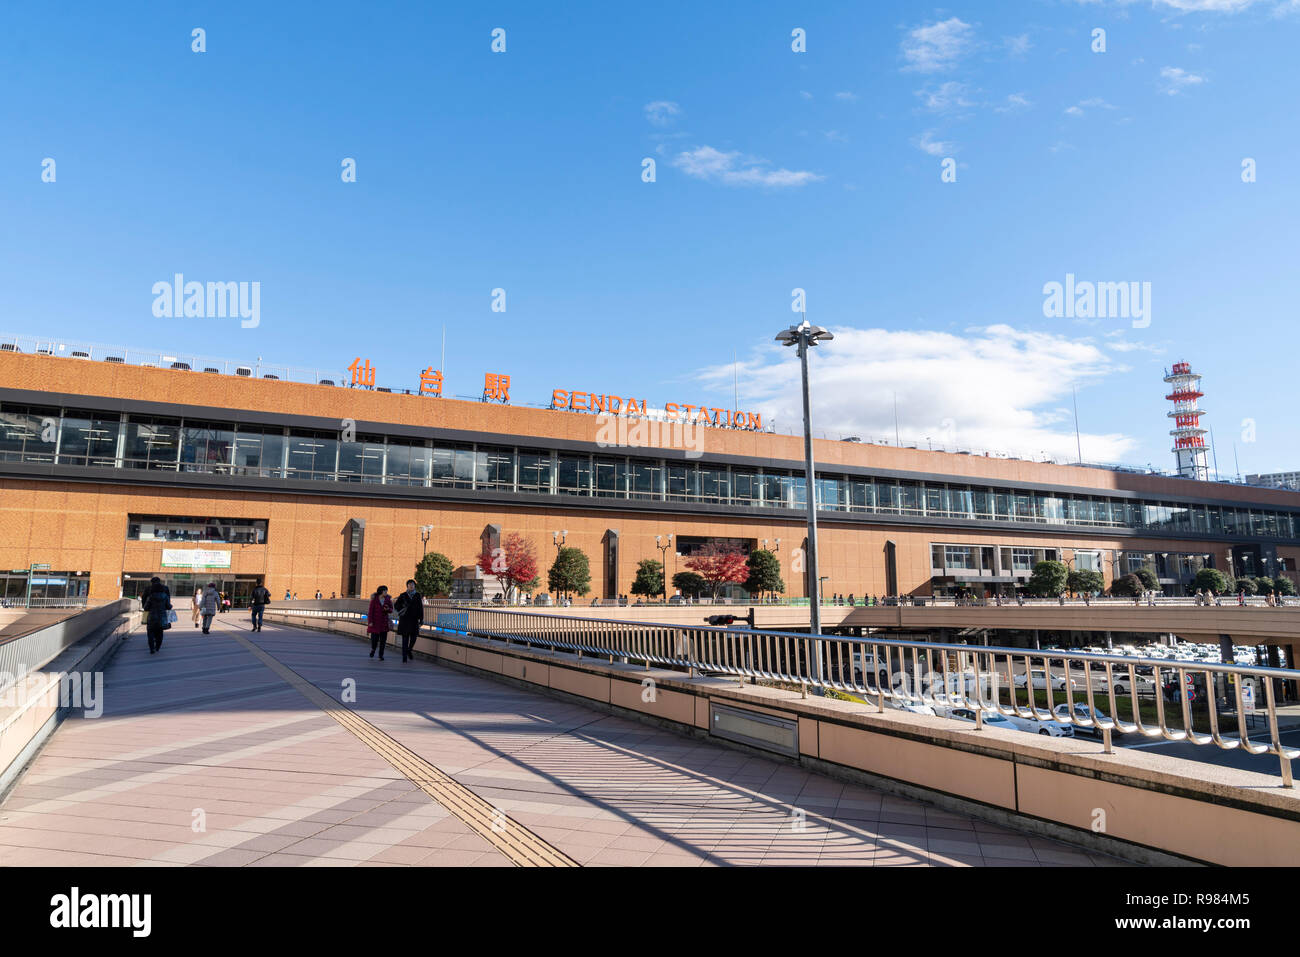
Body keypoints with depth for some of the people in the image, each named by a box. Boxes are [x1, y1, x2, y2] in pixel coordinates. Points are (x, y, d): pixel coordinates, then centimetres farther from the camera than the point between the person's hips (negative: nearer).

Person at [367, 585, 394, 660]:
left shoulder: (388, 599, 3)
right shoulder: (374, 599, -5)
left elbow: (391, 611, 8)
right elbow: (371, 610, -6)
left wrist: (387, 609, -16)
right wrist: (370, 621, -11)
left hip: (384, 622, 2)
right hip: (375, 622, -2)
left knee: (383, 639, -2)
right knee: (374, 638, -2)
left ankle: (381, 655, 6)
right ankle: (373, 649, 30)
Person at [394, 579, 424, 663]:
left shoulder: (418, 595, 4)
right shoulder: (403, 595, 3)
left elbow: (420, 608, 4)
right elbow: (395, 605, 2)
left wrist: (421, 619, 0)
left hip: (414, 619, 1)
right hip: (404, 619, -1)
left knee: (413, 637, -3)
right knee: (405, 639, -2)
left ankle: (409, 650, 29)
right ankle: (404, 658, 1)